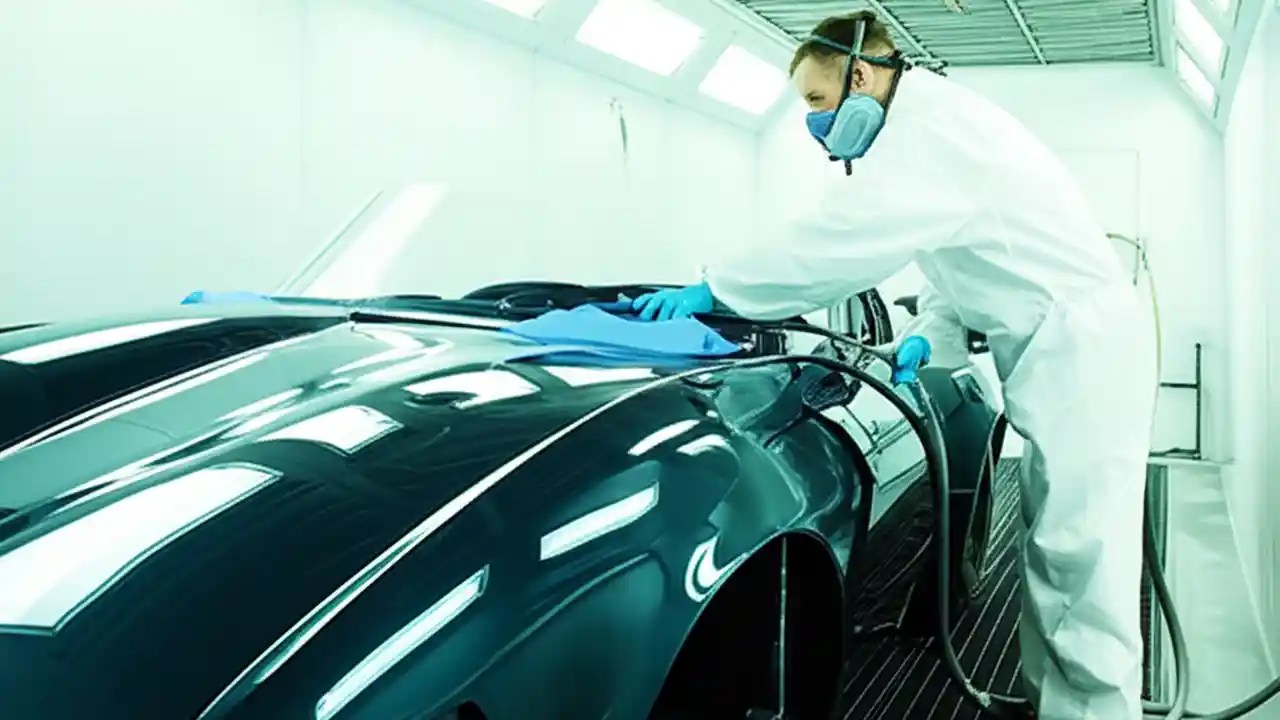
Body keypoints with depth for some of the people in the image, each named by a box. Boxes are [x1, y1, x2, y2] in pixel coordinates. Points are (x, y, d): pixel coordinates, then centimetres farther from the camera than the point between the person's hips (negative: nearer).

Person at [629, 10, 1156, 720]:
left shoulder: (935, 119, -16)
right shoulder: (924, 129, 17)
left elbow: (849, 232, -26)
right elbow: (951, 259, 21)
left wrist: (712, 289, -20)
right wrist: (925, 336, 4)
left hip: (1083, 344, -10)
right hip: (1058, 349, 10)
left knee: (1081, 564, -9)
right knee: (1054, 553, 12)